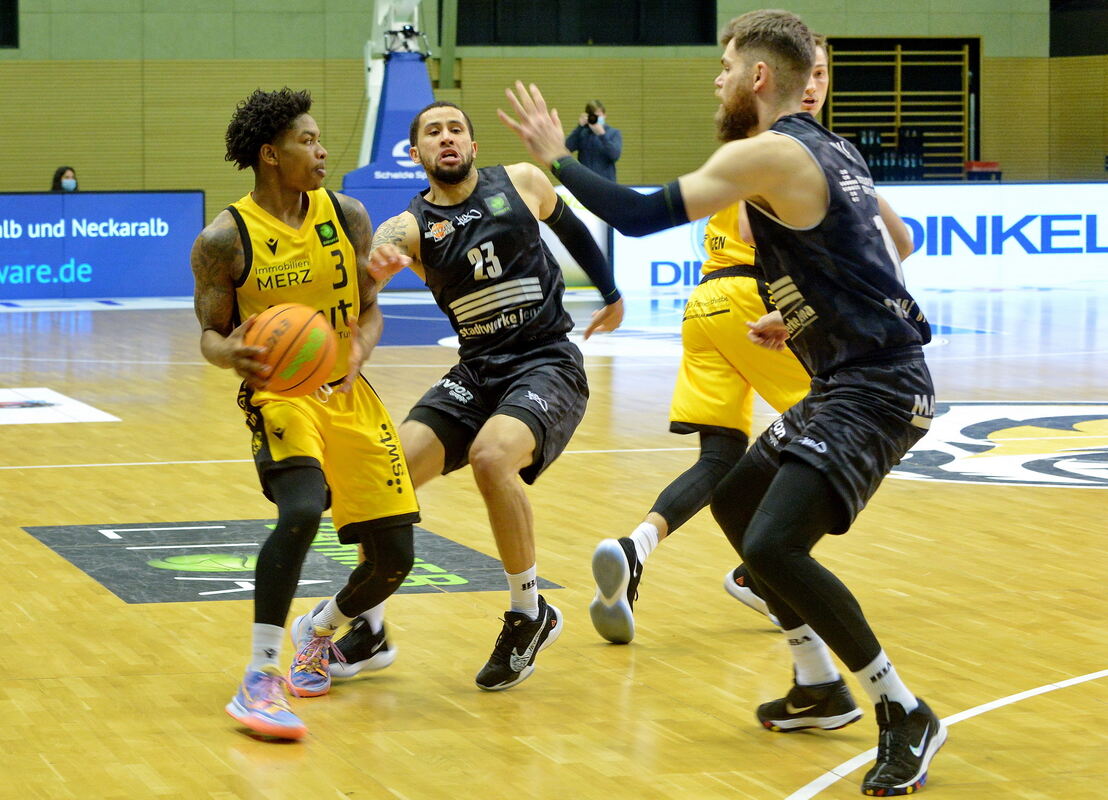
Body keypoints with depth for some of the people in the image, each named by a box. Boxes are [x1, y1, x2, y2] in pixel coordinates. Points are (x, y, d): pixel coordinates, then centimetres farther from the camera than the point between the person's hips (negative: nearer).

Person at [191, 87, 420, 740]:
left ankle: (319, 629, 35)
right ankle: (260, 681, -25)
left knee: (394, 557, 1)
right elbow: (211, 333, -1)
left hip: (349, 393, 5)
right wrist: (234, 355, -25)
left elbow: (370, 310, 9)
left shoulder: (347, 216, 2)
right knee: (302, 509, -34)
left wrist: (359, 350, -14)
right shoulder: (225, 239, -8)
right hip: (278, 392, -5)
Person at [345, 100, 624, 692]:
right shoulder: (410, 226, -2)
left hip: (548, 365, -3)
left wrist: (611, 294, 30)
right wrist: (374, 264, -50)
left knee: (491, 456, -31)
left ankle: (530, 614, -12)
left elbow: (570, 226, 20)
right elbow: (371, 257, -25)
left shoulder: (521, 183, -1)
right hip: (477, 372, 3)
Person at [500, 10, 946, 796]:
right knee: (735, 501, 22)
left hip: (876, 388, -10)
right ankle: (820, 688, 29)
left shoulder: (765, 154, -15)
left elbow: (640, 216, -19)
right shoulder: (832, 150, 14)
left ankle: (906, 715, -9)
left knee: (773, 546, -21)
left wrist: (556, 157, -5)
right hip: (854, 377, 10)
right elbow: (893, 247, 25)